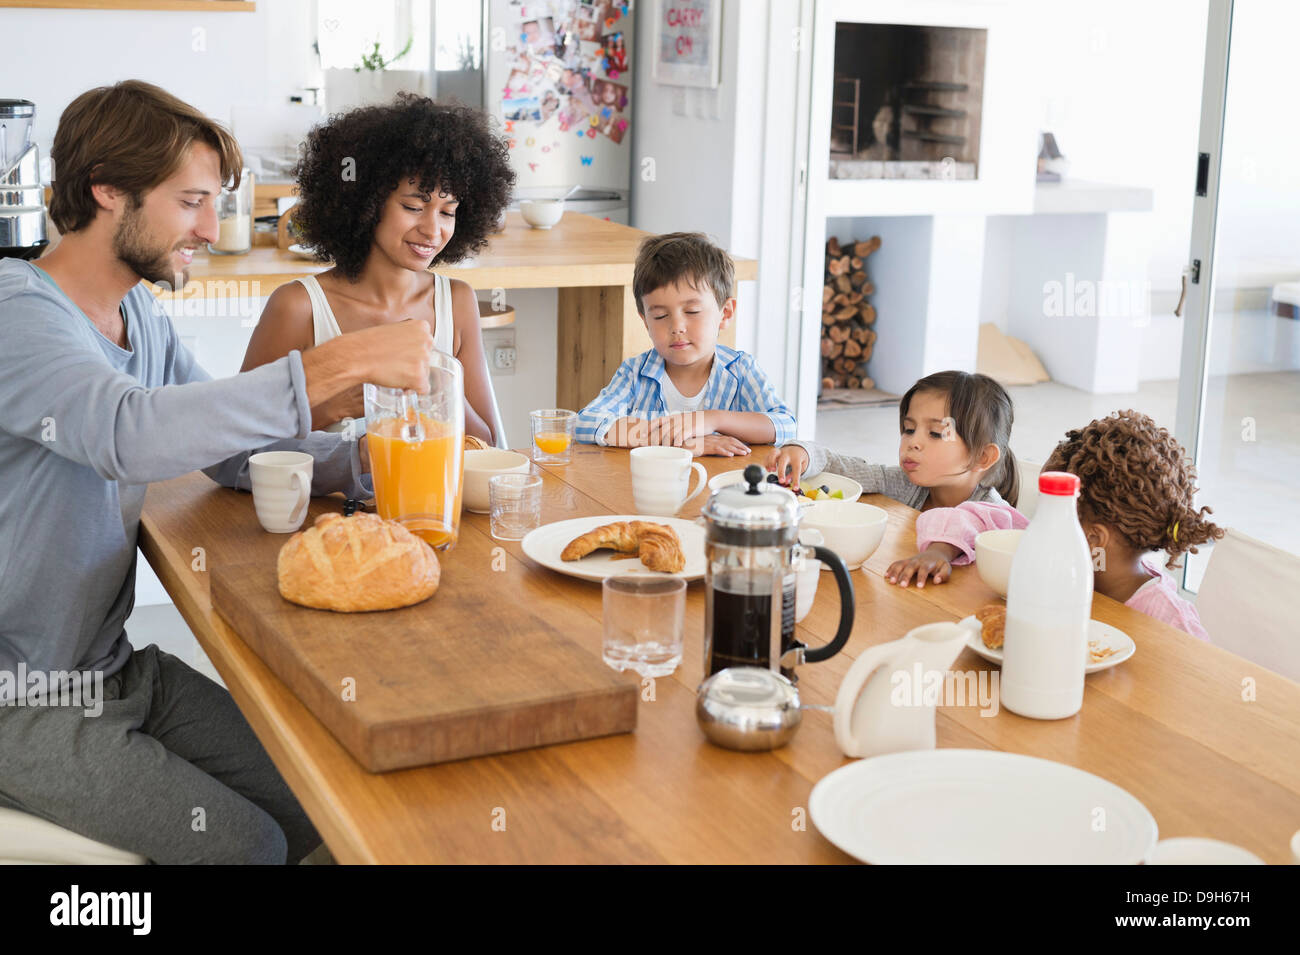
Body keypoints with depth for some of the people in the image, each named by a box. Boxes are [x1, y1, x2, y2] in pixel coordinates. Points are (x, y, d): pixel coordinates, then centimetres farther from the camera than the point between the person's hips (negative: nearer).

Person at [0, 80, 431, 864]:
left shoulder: (139, 313, 7)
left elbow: (233, 446, 10)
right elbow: (129, 431, -41)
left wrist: (361, 459, -9)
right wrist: (342, 364, -42)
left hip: (115, 669, 8)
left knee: (315, 806, 2)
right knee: (246, 843, -12)